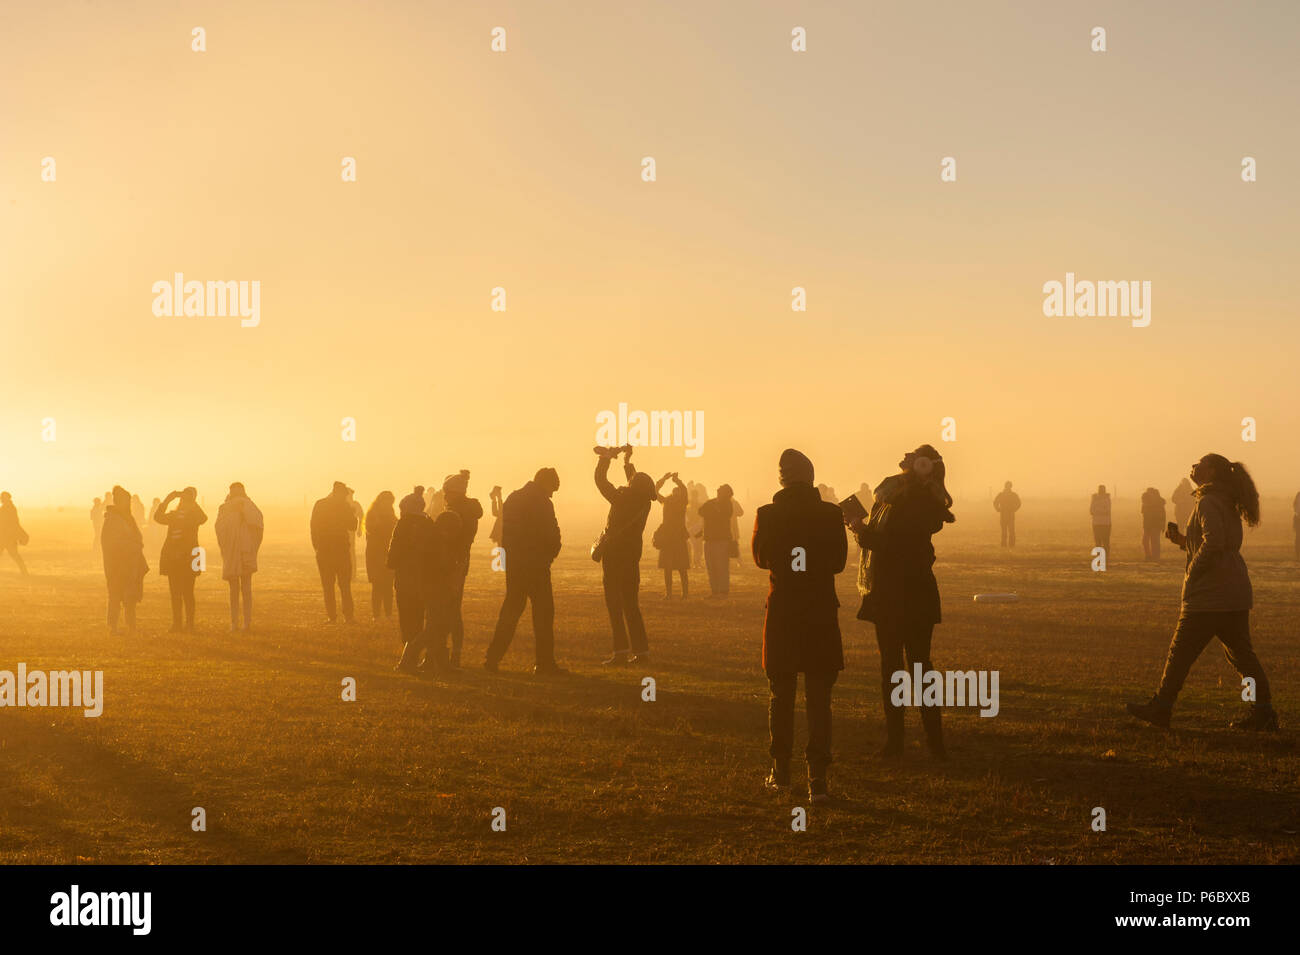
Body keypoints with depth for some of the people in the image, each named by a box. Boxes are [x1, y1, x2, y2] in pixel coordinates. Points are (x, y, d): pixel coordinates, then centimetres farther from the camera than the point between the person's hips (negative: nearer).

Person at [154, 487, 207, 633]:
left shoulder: (194, 514, 3)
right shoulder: (173, 515, 16)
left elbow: (203, 519, -19)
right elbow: (158, 517, 2)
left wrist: (192, 503, -15)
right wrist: (167, 500, -4)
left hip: (188, 557, -5)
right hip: (171, 558, 5)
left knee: (187, 592, -6)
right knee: (175, 593, 7)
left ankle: (189, 624, -3)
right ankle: (176, 623, 12)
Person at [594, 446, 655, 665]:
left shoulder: (621, 499, -18)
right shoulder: (644, 503, -2)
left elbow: (600, 480, -8)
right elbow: (637, 488, 20)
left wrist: (606, 457, 7)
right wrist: (627, 460, 28)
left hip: (612, 556, -6)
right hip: (632, 556, 6)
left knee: (614, 605, 0)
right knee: (631, 605, 13)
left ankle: (621, 650, -4)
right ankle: (640, 649, 11)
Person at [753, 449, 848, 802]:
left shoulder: (767, 515, -7)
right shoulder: (831, 514, -7)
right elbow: (839, 561, 4)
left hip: (781, 613, 0)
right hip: (822, 614, 0)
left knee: (781, 696, 15)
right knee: (819, 699, 3)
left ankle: (780, 771, 22)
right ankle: (817, 777, -5)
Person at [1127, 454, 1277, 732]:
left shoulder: (1207, 504, -13)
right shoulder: (1228, 505, 17)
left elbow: (1213, 544, -26)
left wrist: (1191, 575, -15)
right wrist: (1183, 541, 15)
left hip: (1209, 595, -9)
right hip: (1237, 594, 9)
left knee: (1181, 652, 0)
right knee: (1241, 652, 10)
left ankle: (1160, 709, 6)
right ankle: (1263, 712, 8)